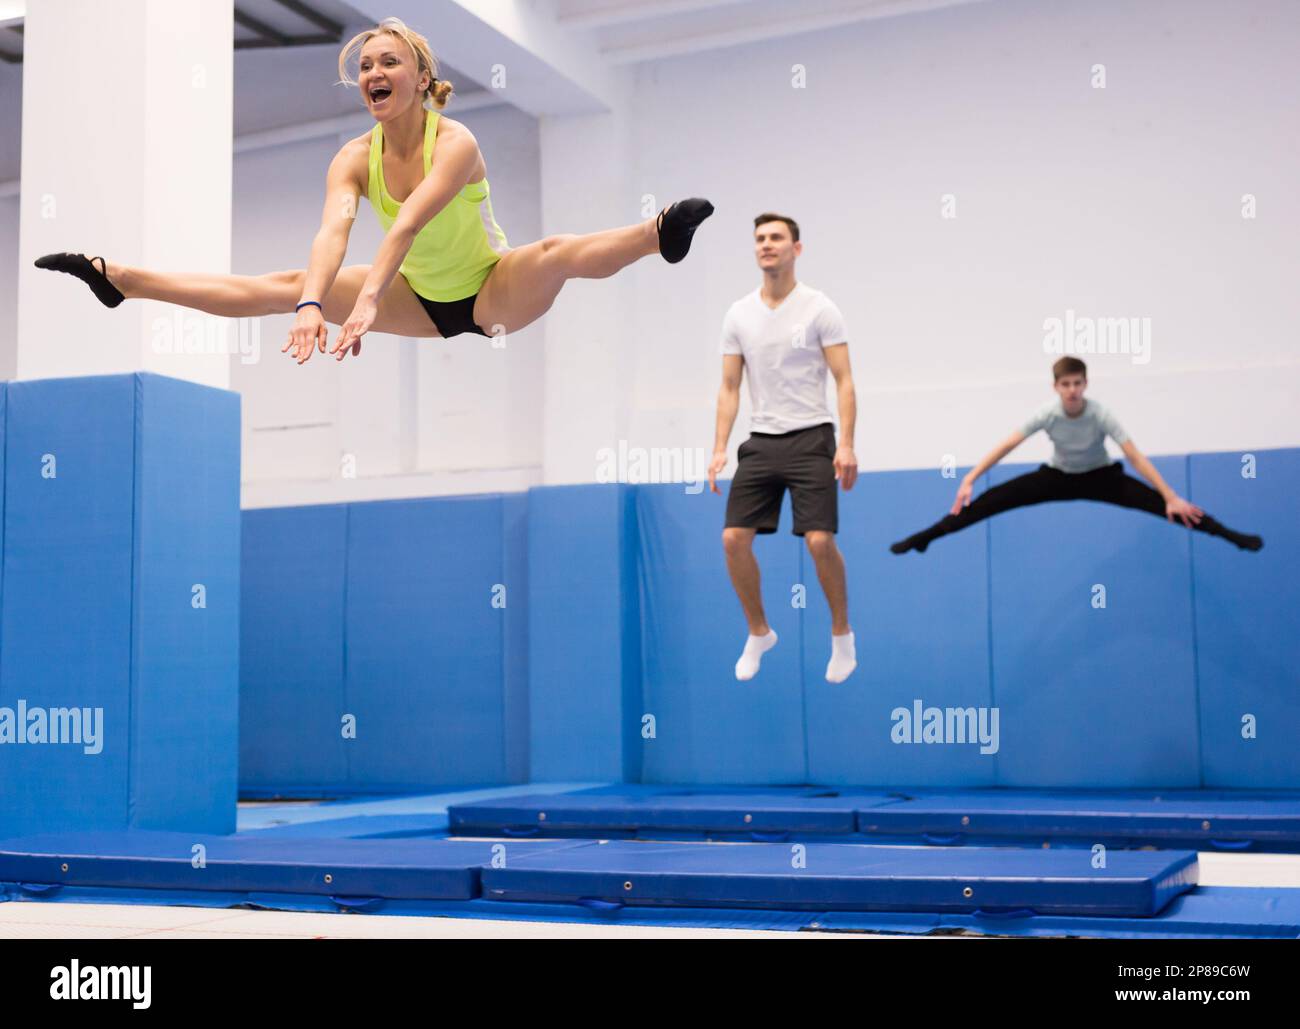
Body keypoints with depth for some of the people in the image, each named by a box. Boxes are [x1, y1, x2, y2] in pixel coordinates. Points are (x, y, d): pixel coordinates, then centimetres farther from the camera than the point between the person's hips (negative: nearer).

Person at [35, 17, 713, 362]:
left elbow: (408, 224, -42)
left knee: (554, 252, -36)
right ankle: (117, 280, 0)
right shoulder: (354, 159, -12)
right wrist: (312, 305, -51)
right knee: (287, 285, -2)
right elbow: (333, 231, -32)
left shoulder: (456, 143, -25)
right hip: (420, 301, 4)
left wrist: (366, 304, -56)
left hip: (494, 293, -4)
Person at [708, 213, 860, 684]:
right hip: (760, 443, 4)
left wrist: (847, 444, -18)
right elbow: (730, 388, 9)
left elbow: (844, 381, -8)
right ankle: (758, 633, 16)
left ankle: (842, 636, 8)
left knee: (819, 540, -14)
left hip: (810, 439, -4)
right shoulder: (738, 315, 7)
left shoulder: (819, 308, -5)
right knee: (734, 538, -4)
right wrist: (719, 449, 0)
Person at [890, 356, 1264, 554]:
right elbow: (1006, 446, -26)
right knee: (993, 500, -14)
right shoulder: (1047, 414, -26)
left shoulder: (1101, 415, -29)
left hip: (1100, 477, -1)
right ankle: (923, 538, -11)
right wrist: (969, 480, -32)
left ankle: (1231, 535, -13)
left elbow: (1135, 456, -31)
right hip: (1059, 477, 1)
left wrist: (1171, 496, -37)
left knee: (1161, 503, -21)